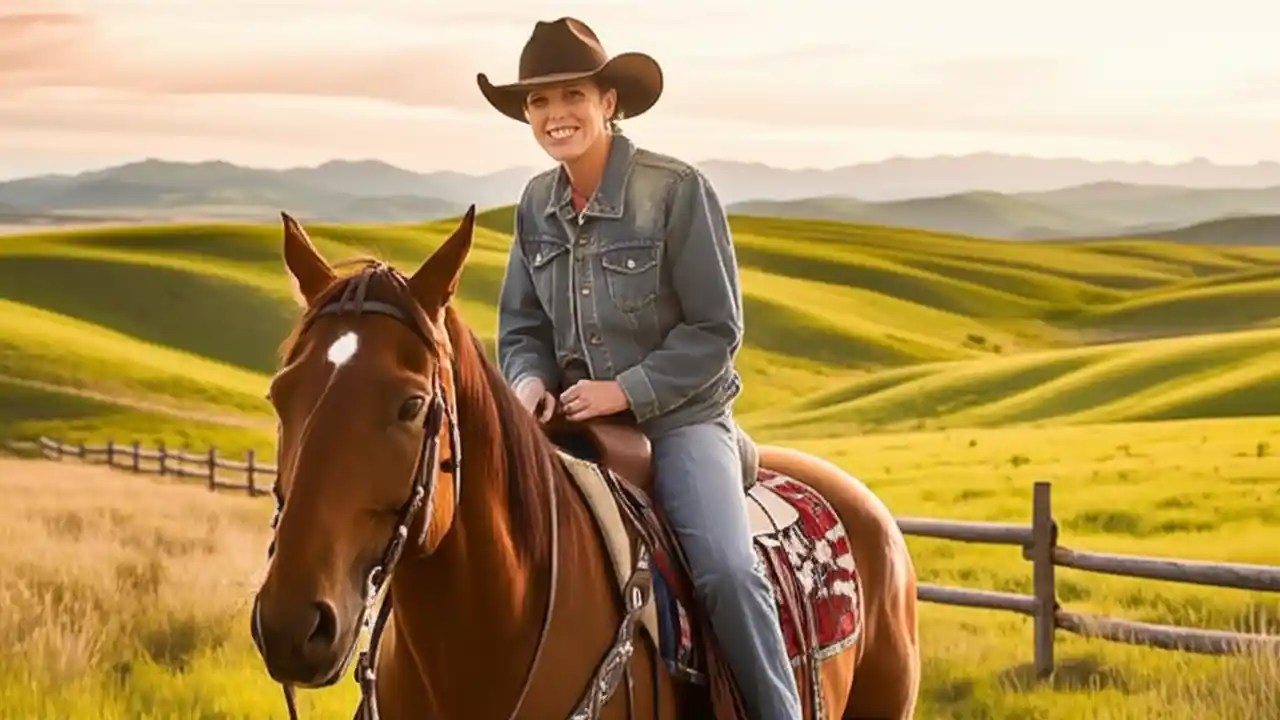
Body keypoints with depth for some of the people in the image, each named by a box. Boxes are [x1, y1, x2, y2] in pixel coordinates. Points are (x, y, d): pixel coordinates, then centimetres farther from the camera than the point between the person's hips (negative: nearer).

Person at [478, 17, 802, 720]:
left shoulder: (678, 189, -11)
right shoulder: (537, 204, 5)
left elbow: (716, 328, -10)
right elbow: (520, 326, 14)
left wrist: (628, 391, -17)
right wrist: (529, 379, -8)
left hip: (680, 417, -5)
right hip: (573, 423, 5)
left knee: (726, 570, -25)